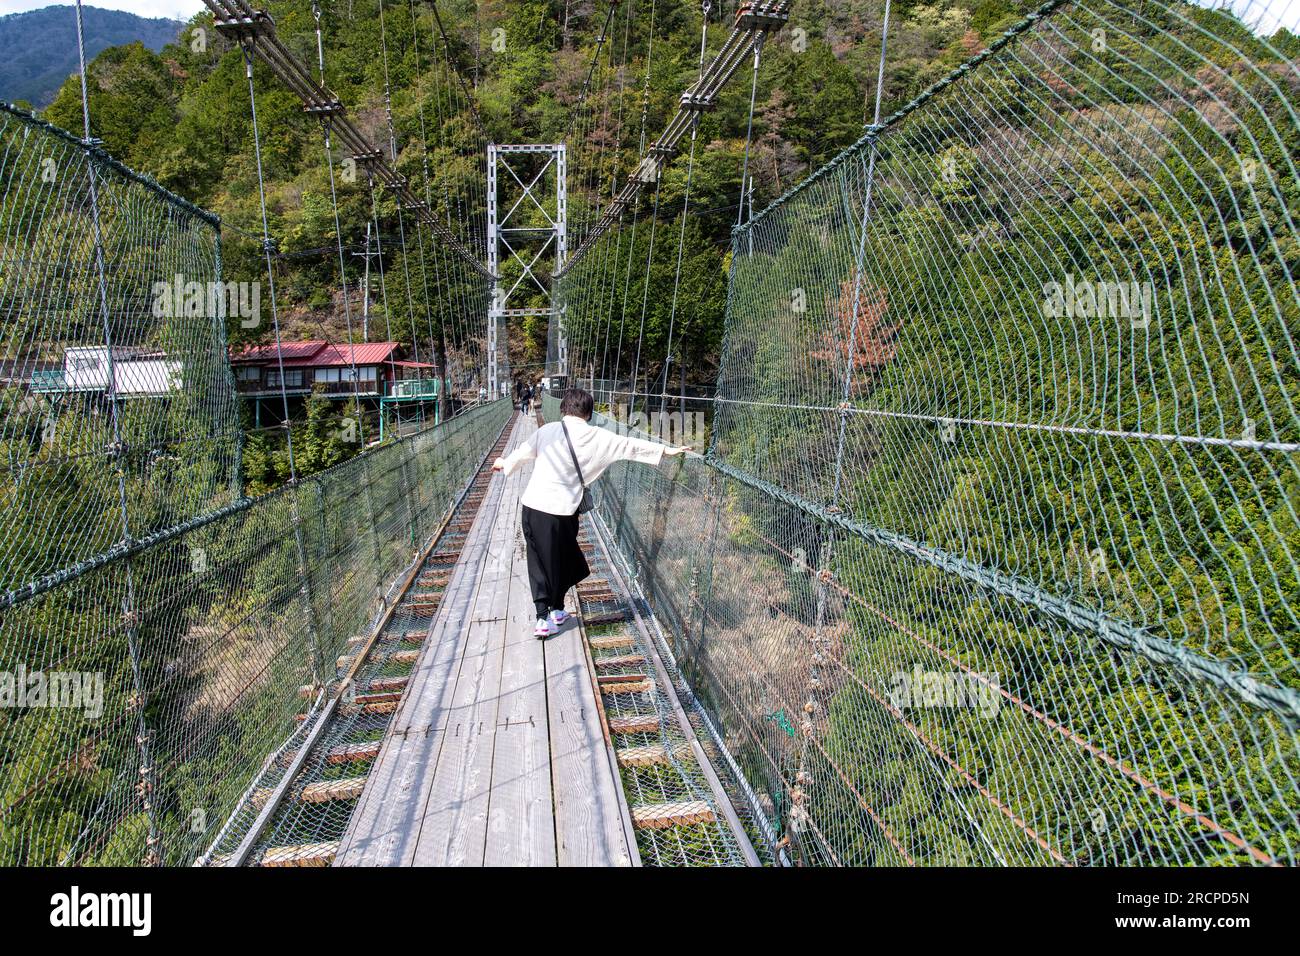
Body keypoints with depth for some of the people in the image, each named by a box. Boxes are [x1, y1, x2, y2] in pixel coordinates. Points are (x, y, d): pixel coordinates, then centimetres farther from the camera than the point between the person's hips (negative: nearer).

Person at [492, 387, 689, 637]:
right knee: (560, 561, 18)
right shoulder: (597, 437, -1)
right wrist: (666, 450, 10)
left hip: (533, 505, 2)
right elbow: (629, 445, 2)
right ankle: (555, 610, 30)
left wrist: (504, 463, 41)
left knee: (540, 562, 12)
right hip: (562, 510, -2)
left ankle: (544, 616, 8)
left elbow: (522, 452, 20)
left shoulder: (547, 430, 5)